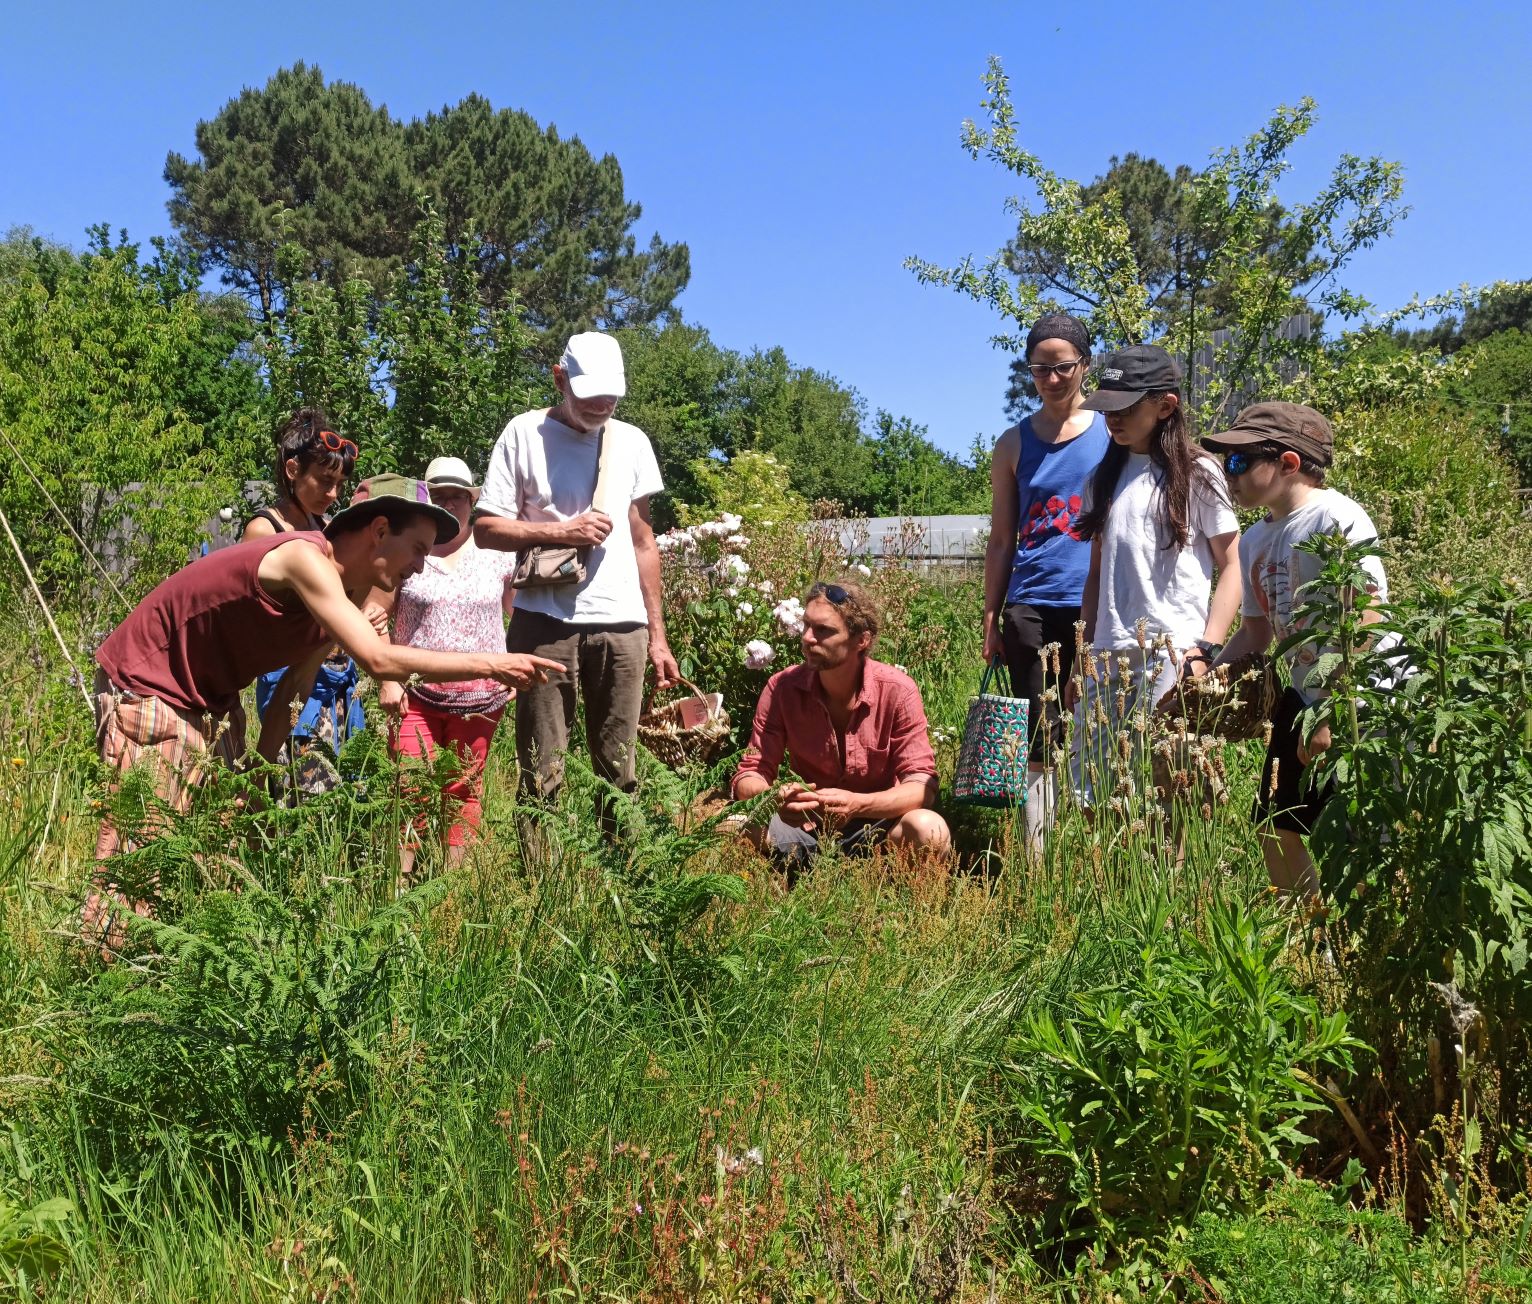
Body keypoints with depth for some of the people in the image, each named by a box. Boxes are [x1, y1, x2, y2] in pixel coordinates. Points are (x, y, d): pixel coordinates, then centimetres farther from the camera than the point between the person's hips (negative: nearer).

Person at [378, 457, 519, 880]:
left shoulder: (497, 552, 4)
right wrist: (387, 679, -2)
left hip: (479, 694, 1)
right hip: (416, 691, -1)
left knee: (463, 789, 8)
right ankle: (401, 878, 2)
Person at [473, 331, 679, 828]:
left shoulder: (632, 441, 15)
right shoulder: (525, 433, 4)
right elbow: (485, 528, 1)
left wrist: (657, 634, 13)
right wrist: (561, 532, -12)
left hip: (622, 624, 3)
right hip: (546, 622, -3)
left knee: (620, 772, 5)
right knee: (541, 773, 0)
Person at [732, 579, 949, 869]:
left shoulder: (898, 691, -15)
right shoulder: (782, 688, -10)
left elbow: (921, 785, -17)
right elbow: (748, 777, -8)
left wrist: (856, 804, -37)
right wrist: (777, 798, -34)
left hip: (878, 824, -1)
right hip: (805, 825, 1)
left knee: (929, 830, -33)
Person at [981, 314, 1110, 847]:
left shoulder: (1112, 434, 7)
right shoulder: (1014, 444, 10)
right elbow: (1001, 540, 11)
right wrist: (991, 619, 6)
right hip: (1030, 608, 1)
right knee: (1037, 741, 1)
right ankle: (1037, 857, 6)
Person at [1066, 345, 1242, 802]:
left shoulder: (1197, 474, 1)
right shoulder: (1104, 479, 16)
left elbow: (1232, 566, -1)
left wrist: (1205, 651, -11)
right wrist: (1081, 659, 14)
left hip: (1172, 657, -5)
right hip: (1108, 660, 5)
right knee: (1085, 795, 3)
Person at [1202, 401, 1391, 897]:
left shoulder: (1336, 519, -16)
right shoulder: (1254, 541, 9)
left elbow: (1365, 625, -21)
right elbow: (1254, 636, 19)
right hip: (1304, 700, 9)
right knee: (1276, 827, 13)